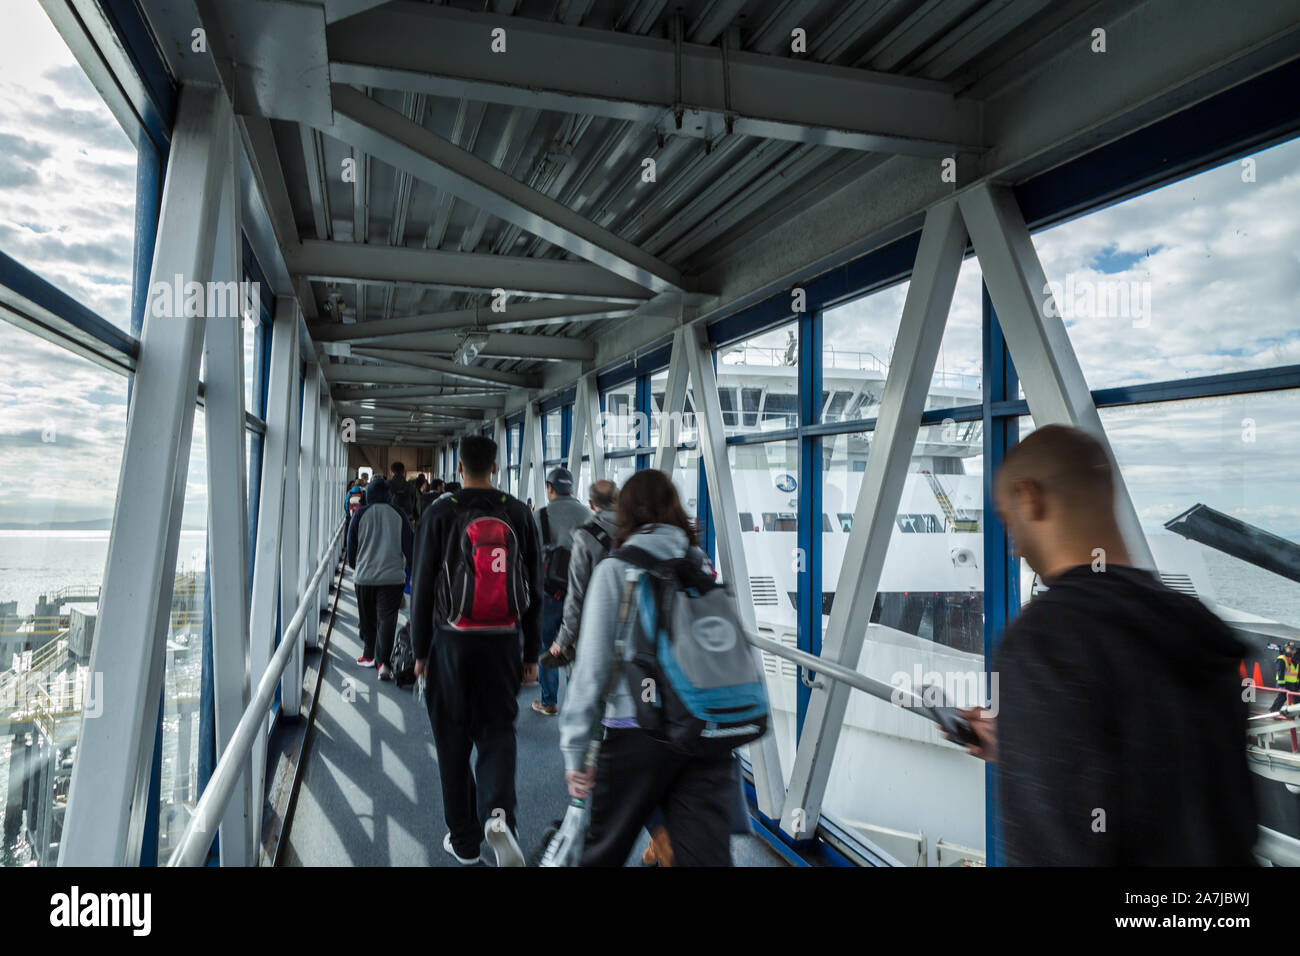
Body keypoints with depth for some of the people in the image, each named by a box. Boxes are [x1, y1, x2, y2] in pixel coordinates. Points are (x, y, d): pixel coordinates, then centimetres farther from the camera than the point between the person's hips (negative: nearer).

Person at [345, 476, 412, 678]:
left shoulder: (360, 515, 0)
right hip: (393, 576, -1)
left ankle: (369, 655, 29)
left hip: (364, 576, 1)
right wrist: (410, 569, 16)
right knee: (387, 618, -3)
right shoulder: (399, 516, 0)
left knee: (367, 618, 16)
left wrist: (354, 567, 24)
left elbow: (351, 548, 6)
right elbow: (408, 547, 2)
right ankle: (383, 662, -14)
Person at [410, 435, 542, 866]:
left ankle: (464, 839, 21)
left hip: (452, 642, -1)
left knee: (454, 741, 12)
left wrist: (420, 650, 7)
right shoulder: (519, 514, 2)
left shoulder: (440, 514, -4)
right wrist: (532, 652, 11)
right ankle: (498, 814, -11)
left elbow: (423, 587, -2)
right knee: (498, 731, 12)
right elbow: (534, 589, 4)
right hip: (504, 642, 2)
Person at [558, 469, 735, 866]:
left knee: (603, 850, 18)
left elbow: (593, 662, -7)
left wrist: (575, 748, -2)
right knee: (706, 853, 7)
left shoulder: (615, 569, -3)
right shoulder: (704, 566, 8)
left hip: (637, 733, -3)